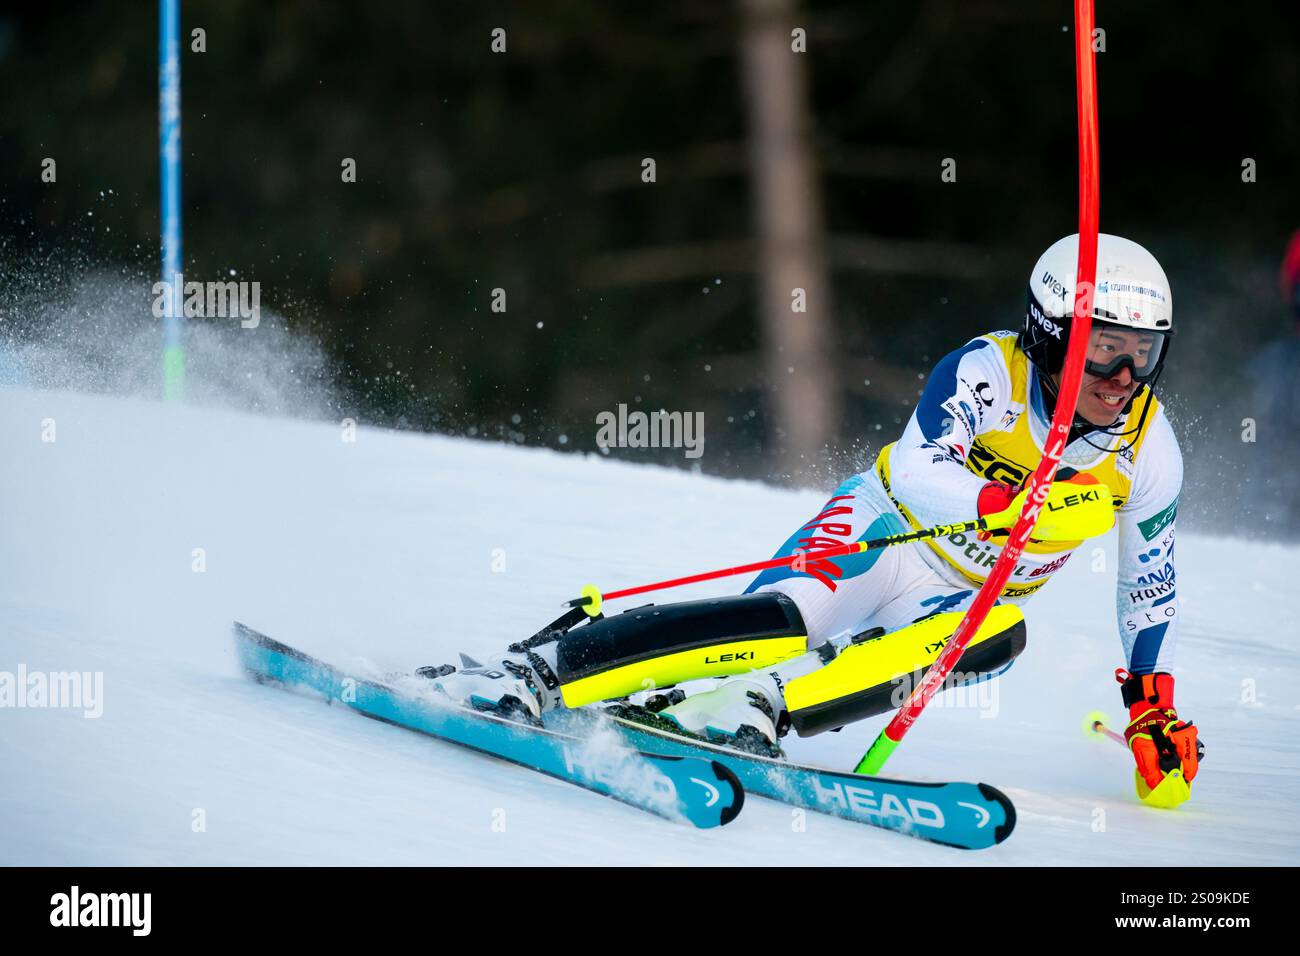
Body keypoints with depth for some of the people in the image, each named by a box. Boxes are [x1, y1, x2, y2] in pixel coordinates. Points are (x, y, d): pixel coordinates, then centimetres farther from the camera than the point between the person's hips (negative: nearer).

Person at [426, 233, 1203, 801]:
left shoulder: (1150, 449, -7)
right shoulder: (987, 372, -19)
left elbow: (1151, 586, 7)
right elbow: (917, 474, -33)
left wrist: (1156, 709, 4)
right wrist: (1009, 506, -50)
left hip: (967, 598, 4)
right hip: (886, 533, -4)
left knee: (1001, 637, -32)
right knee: (786, 620, -32)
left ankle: (758, 704, -38)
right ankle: (533, 671, -33)